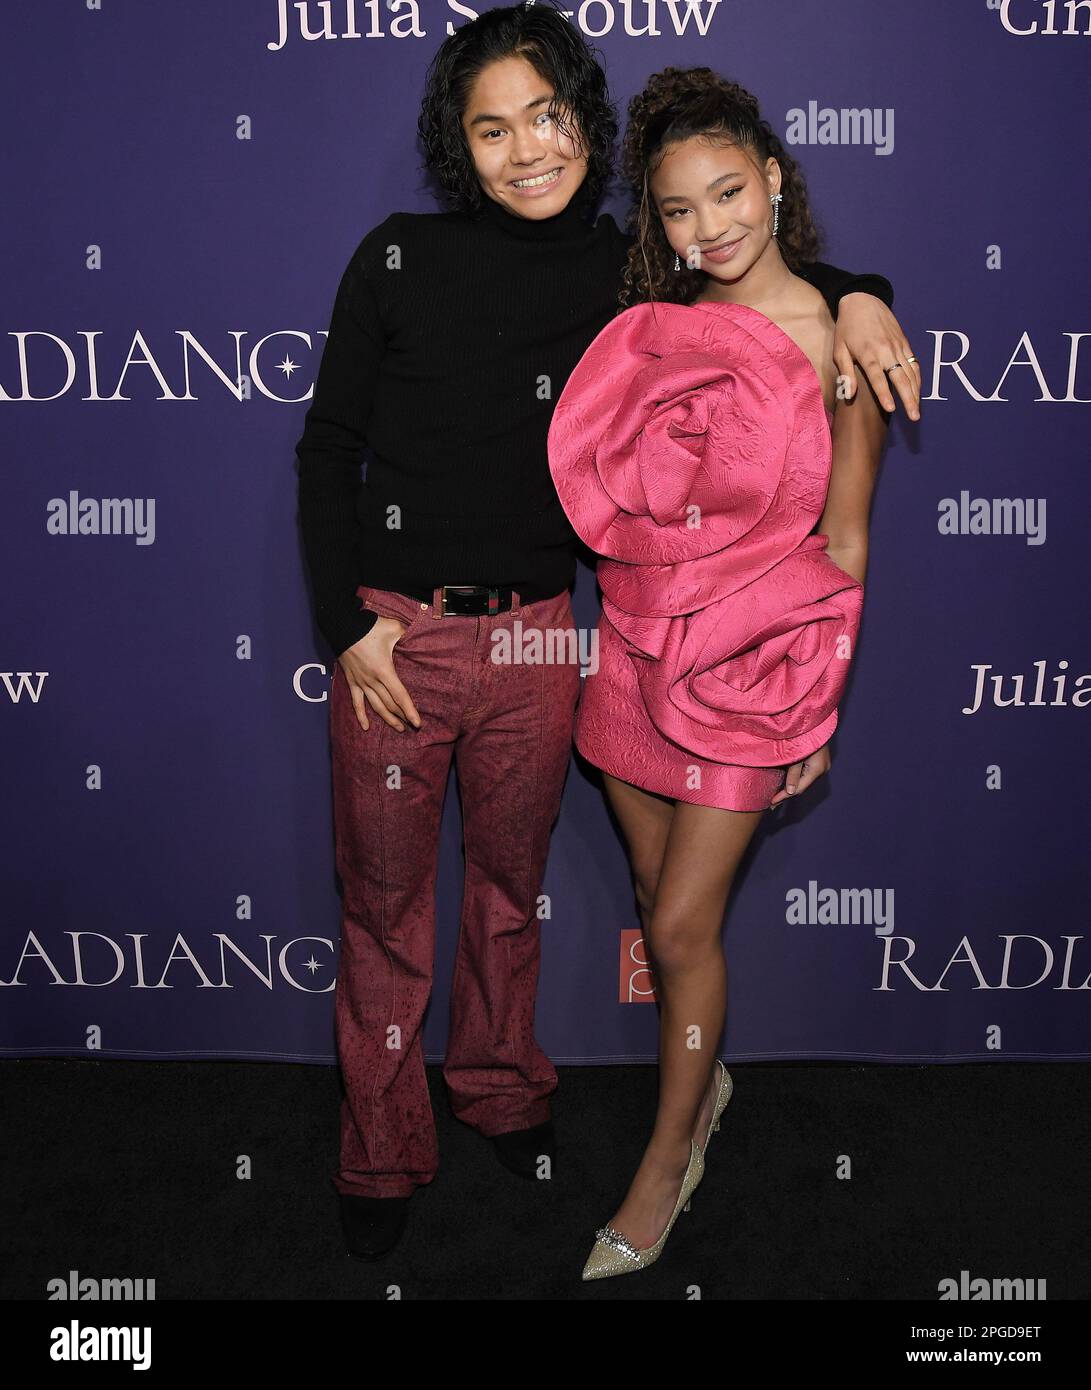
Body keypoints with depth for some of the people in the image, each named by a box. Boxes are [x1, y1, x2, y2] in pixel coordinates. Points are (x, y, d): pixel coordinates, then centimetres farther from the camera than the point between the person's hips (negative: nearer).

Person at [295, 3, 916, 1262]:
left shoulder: (623, 272, 3)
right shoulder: (401, 257, -3)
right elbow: (327, 444, 0)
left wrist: (851, 294, -3)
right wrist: (348, 625, -7)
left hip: (536, 635, 2)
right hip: (392, 633, -1)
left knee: (511, 879, 17)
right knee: (384, 900, 9)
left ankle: (500, 1087, 42)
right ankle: (382, 1156, 29)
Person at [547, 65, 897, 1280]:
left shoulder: (839, 339, -9)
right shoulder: (655, 323, 3)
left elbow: (842, 540, -6)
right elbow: (616, 501, 11)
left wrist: (818, 707, -5)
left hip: (748, 664, -5)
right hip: (636, 645, 5)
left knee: (682, 924, 1)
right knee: (655, 891, 16)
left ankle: (669, 1159, 23)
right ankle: (703, 1074, 42)